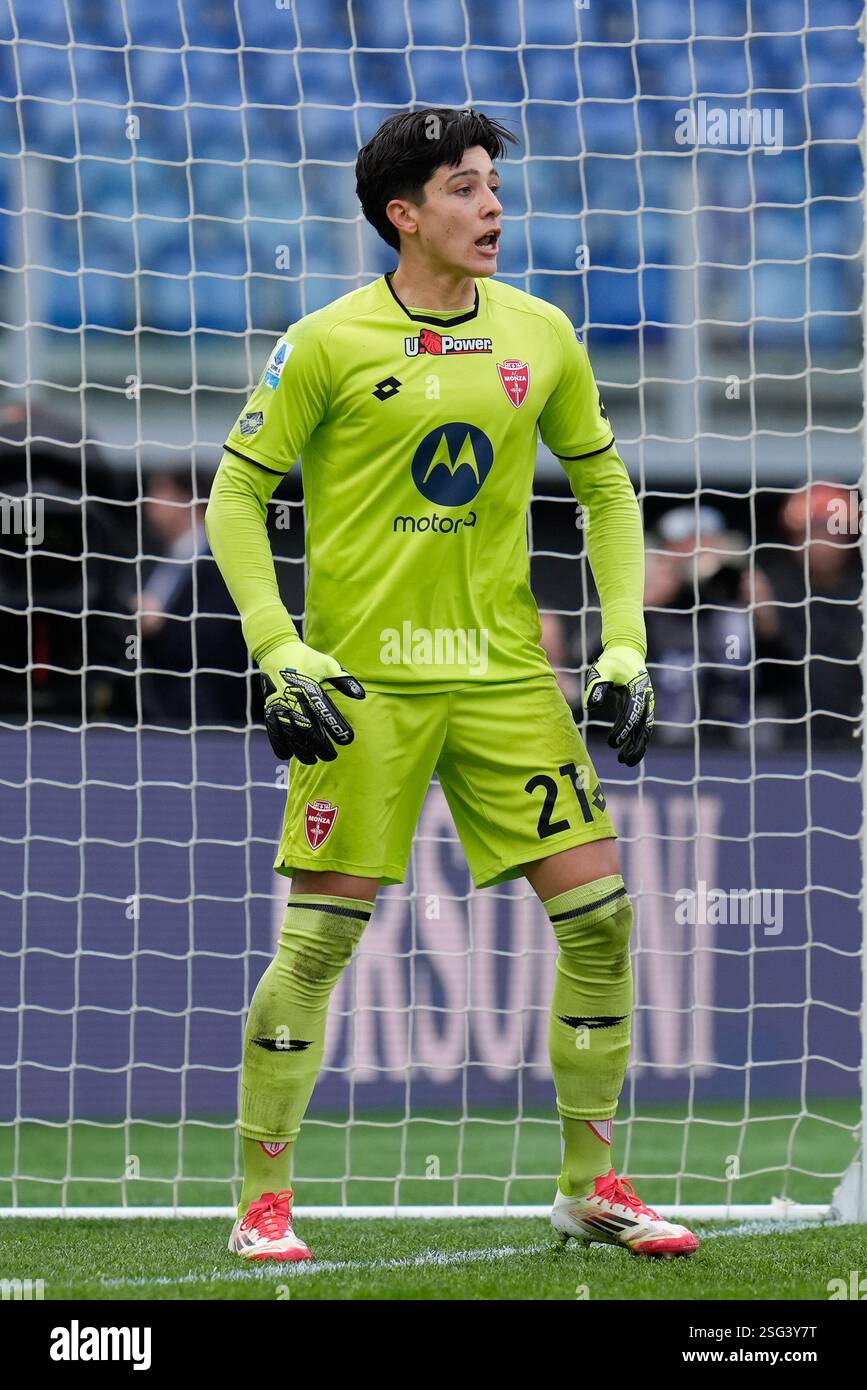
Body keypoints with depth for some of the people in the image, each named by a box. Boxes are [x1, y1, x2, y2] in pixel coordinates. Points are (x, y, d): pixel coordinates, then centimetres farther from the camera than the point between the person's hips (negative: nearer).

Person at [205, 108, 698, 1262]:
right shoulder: (328, 344, -5)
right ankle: (263, 1202, 6)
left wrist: (625, 648, 7)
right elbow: (236, 498, -1)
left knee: (600, 915, -1)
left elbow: (605, 487, 17)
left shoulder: (540, 335, 6)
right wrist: (282, 655, -11)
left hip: (506, 675, 4)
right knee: (317, 940, -6)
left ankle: (591, 1186, 12)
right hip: (363, 681, -4)